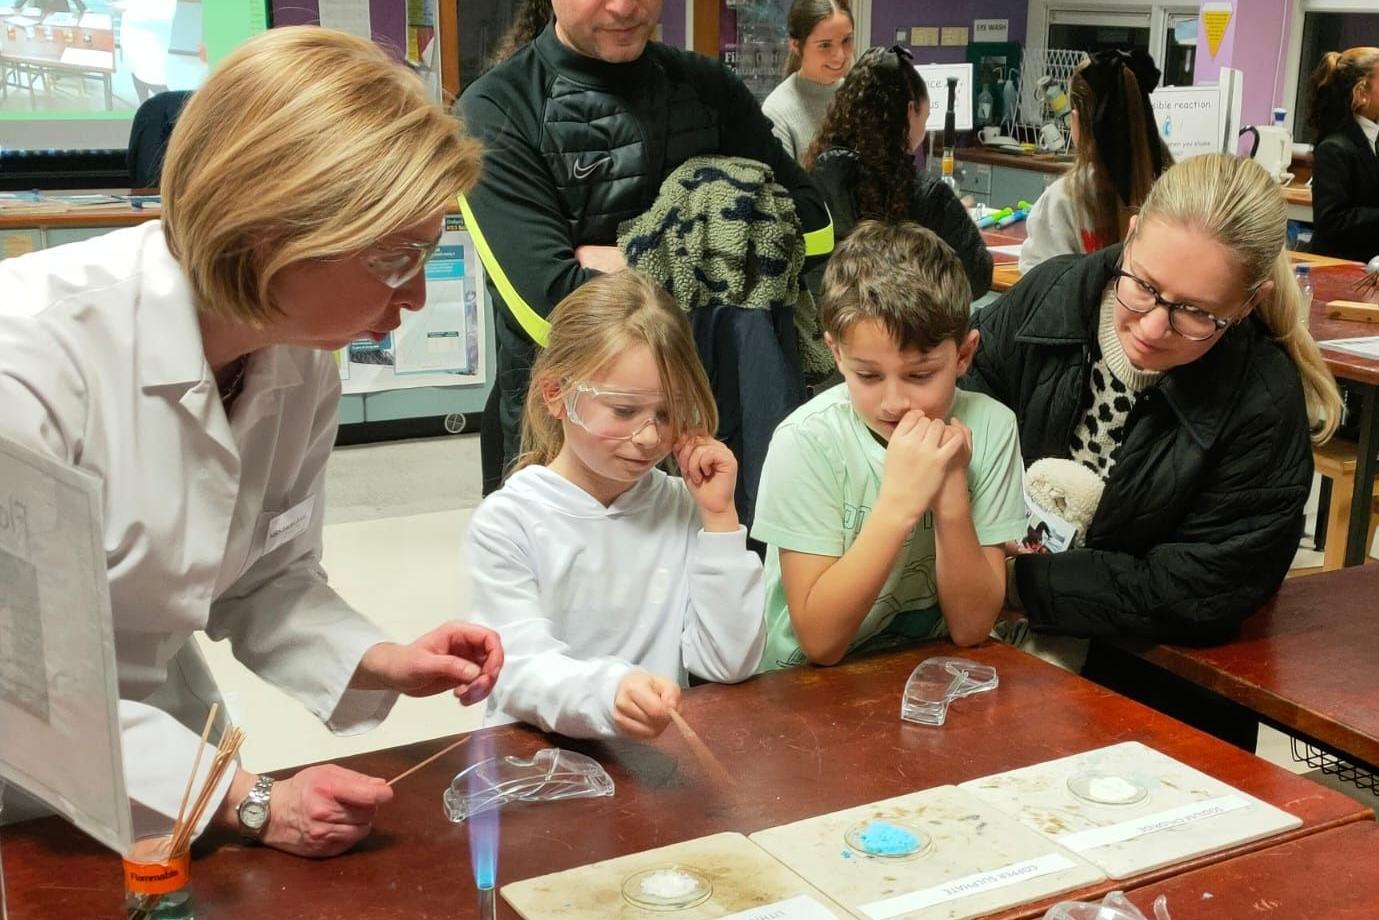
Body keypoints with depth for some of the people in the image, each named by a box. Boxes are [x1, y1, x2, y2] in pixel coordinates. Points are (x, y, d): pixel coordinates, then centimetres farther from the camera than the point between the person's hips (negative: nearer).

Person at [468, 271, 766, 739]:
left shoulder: (683, 507, 5)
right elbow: (521, 672, -16)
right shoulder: (507, 521, -5)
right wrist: (609, 692, -36)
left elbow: (728, 663, 0)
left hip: (666, 749, 2)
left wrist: (720, 517, -5)